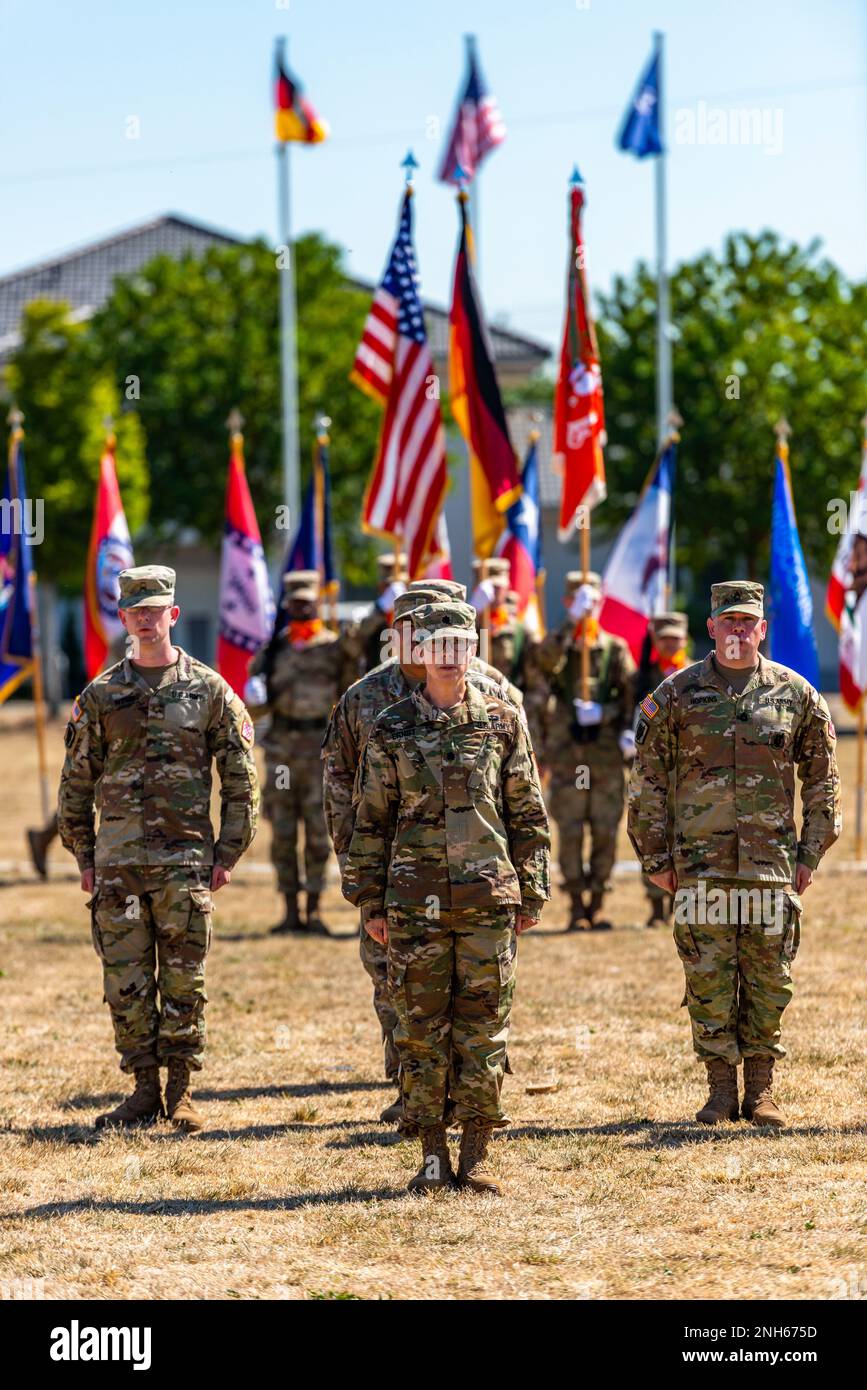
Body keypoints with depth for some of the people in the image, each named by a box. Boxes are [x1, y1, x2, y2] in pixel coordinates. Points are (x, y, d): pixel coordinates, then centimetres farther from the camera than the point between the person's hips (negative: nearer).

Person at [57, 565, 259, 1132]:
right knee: (127, 984, 3)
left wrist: (228, 854, -1)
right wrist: (83, 857, 7)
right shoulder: (100, 695, 7)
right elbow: (76, 782, 11)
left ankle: (181, 1092, 10)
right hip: (117, 863, 2)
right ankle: (144, 1090, 12)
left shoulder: (209, 690, 3)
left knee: (184, 983, 1)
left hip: (186, 862, -2)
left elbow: (243, 780, 4)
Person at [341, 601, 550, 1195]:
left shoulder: (504, 721, 5)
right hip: (415, 902, 0)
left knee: (484, 1028, 1)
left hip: (488, 899, 0)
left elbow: (529, 815, 8)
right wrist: (370, 901, 5)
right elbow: (371, 821, 8)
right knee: (422, 1028, 2)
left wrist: (532, 894, 5)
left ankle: (476, 1156, 8)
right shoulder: (392, 729, 5)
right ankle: (434, 1156, 9)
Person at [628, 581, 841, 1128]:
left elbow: (823, 777, 11)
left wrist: (811, 851, 6)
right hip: (700, 863, -1)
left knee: (769, 980, 4)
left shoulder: (795, 693, 5)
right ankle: (721, 1087, 9)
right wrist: (655, 857, 2)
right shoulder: (676, 695, 2)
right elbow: (648, 780, 5)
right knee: (708, 980, 0)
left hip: (772, 862, 1)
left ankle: (761, 1088, 13)